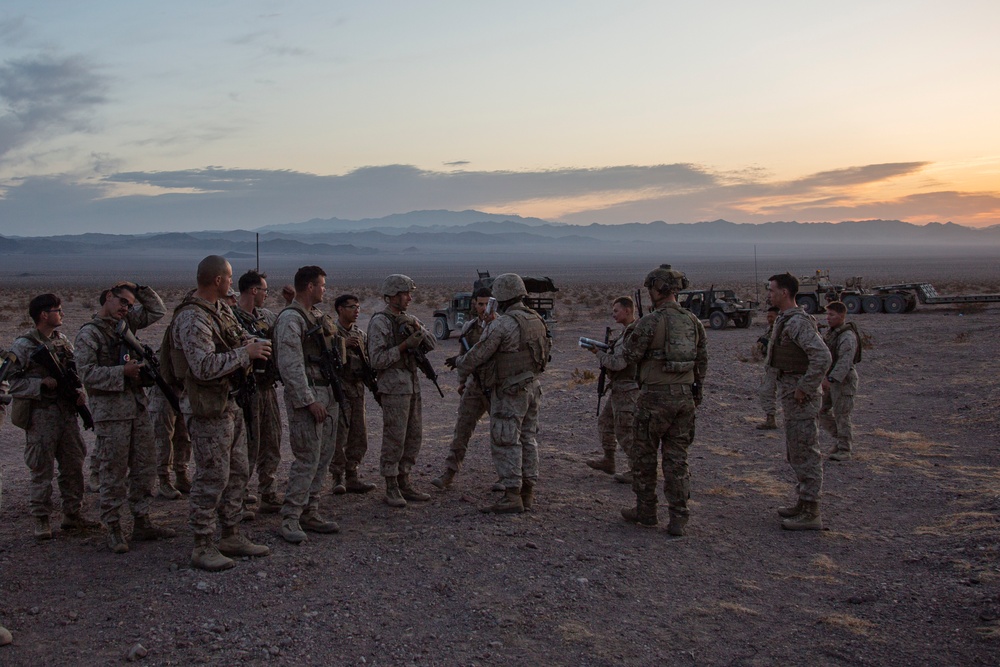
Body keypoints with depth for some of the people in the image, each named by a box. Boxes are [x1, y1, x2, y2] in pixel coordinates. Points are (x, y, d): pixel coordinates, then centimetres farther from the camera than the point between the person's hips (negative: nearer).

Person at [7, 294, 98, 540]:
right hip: (40, 415, -6)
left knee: (73, 466, 10)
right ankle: (41, 521, 9)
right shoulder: (23, 345, -7)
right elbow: (13, 382, -10)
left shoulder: (63, 340, 11)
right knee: (42, 469, -1)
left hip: (67, 411, 6)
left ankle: (73, 515, 21)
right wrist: (43, 383, -20)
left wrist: (79, 392, 3)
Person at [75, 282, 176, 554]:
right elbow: (87, 375, -14)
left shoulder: (127, 323, 13)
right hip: (111, 412, -7)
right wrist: (123, 372, -19)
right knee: (114, 473, -1)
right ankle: (113, 529, 8)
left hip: (138, 407, 7)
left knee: (145, 468, 9)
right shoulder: (89, 333, -6)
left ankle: (142, 523, 18)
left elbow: (157, 311, 22)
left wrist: (141, 289, 10)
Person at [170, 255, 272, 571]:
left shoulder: (221, 308, 10)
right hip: (207, 406, -10)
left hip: (229, 402, 10)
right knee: (212, 477, -4)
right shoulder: (192, 319, -20)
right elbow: (204, 367, -28)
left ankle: (232, 536, 26)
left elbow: (237, 340, 25)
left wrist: (254, 345, 5)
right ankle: (203, 547, 7)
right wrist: (246, 353, -23)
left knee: (237, 473, 15)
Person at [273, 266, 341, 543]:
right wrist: (309, 401, -21)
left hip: (328, 393, 9)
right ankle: (290, 518, -2)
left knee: (323, 457, 11)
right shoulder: (290, 319, -13)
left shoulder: (317, 316, 16)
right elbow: (291, 365, -19)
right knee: (307, 459, -9)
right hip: (307, 396, -9)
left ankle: (310, 513, 18)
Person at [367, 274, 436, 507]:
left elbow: (431, 344, 9)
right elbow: (377, 359, -17)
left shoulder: (408, 319, 13)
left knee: (413, 436, 10)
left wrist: (417, 327, -8)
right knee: (394, 438, -5)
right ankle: (391, 489, 3)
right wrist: (405, 345, -20)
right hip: (393, 386, -8)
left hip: (412, 385, 8)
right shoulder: (379, 322, -10)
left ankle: (404, 483, 19)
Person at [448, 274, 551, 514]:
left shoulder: (503, 324, -18)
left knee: (505, 443, -3)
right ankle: (527, 492, 17)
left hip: (509, 392, -8)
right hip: (532, 386, 8)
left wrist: (458, 362, 8)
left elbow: (477, 355, -13)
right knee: (527, 440, 12)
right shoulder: (537, 320, 7)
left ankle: (512, 497, -4)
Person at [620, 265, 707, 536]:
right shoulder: (693, 321, 6)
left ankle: (645, 510, 20)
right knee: (677, 456, 8)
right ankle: (679, 519, 5)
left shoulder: (650, 321, -13)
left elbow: (631, 356, -6)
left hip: (656, 395, -5)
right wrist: (697, 392, 21)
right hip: (685, 395, 6)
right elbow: (702, 360, 12)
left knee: (644, 453, 11)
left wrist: (631, 337, 13)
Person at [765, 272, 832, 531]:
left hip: (799, 396, -11)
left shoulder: (797, 322, -19)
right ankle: (804, 503, 28)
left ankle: (811, 514, -1)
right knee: (796, 453, 18)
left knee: (804, 453, -6)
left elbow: (822, 356, -30)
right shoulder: (785, 320, 14)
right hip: (790, 392, 11)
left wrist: (804, 388, -24)